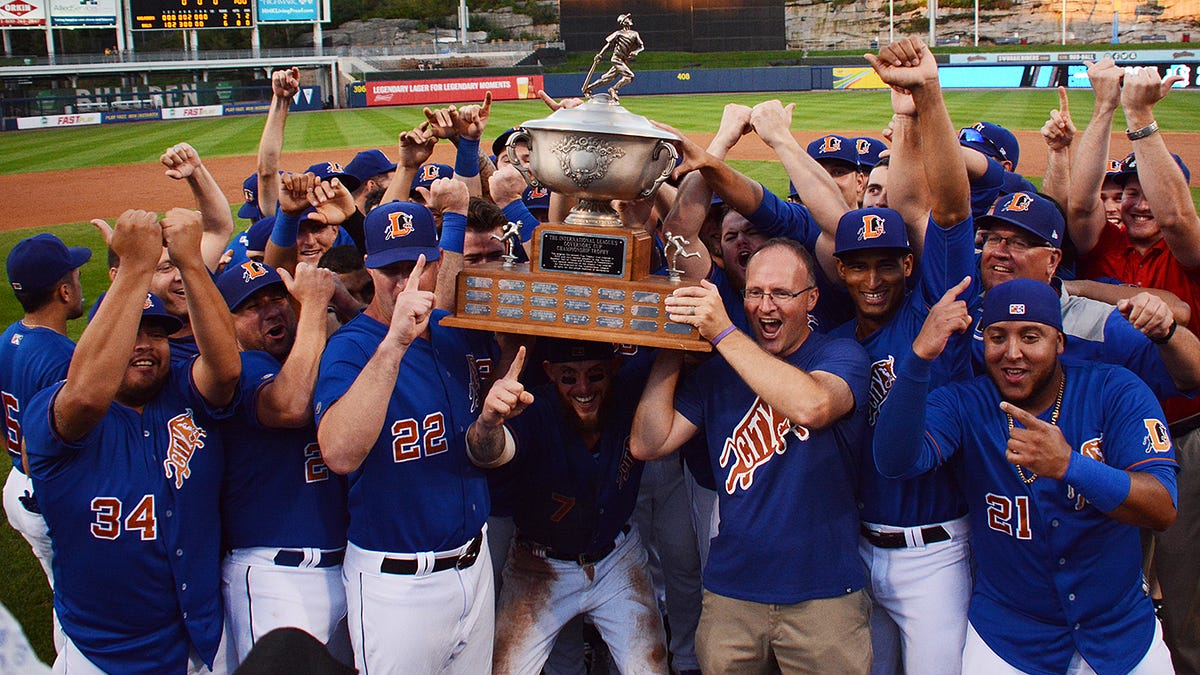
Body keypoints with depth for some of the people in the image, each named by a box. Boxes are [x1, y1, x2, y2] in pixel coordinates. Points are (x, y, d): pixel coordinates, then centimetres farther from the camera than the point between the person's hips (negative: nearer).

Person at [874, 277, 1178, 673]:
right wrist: (920, 355, -41)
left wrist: (1069, 465, -42)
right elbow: (895, 462, -29)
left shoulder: (1117, 392, -11)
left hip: (1121, 631, 1)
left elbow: (1163, 510, -23)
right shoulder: (964, 405, -10)